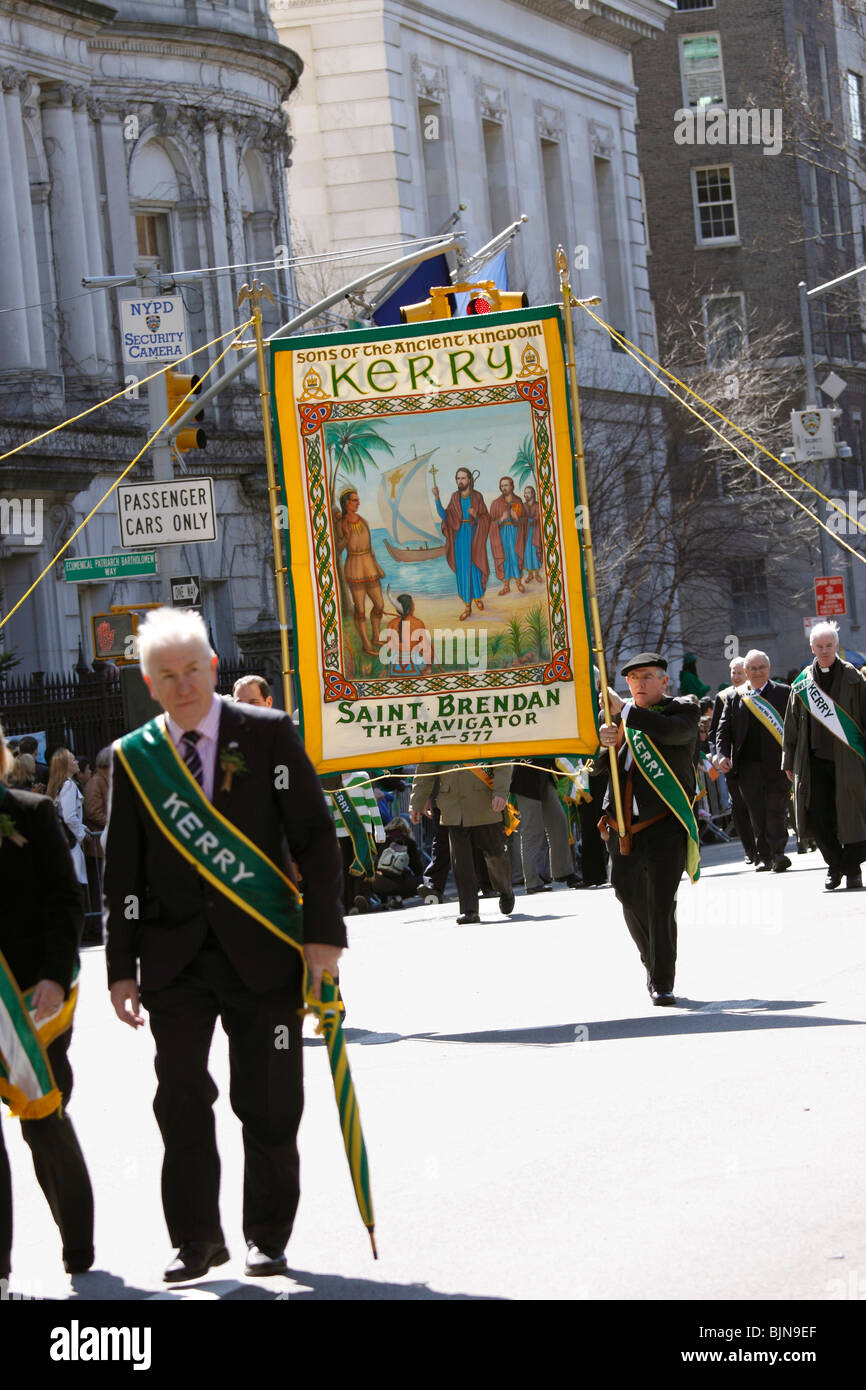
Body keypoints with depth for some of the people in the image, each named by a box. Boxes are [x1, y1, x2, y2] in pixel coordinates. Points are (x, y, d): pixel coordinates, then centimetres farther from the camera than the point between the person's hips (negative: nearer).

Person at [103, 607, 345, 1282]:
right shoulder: (132, 758, 6)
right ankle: (197, 1239, 9)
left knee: (269, 1106, 2)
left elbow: (316, 838, 0)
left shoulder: (269, 734, 1)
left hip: (261, 951, -2)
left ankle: (268, 1238, 15)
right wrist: (122, 967, 3)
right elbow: (122, 872, 8)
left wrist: (324, 933, -7)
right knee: (181, 1100, -2)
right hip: (176, 958, 2)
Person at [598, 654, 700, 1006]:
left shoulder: (684, 709, 1)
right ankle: (653, 966, 34)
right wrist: (605, 742, -8)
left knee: (661, 904, -11)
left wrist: (624, 709, -23)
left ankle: (662, 983, -8)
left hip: (665, 822, -6)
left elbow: (670, 731, -23)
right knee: (631, 899, 13)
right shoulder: (620, 715, 17)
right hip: (624, 825, 6)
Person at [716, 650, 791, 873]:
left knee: (776, 809, -8)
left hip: (776, 763, -2)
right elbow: (723, 730, 11)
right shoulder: (735, 698, 11)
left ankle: (777, 852, -11)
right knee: (756, 813, 3)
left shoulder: (784, 693, 5)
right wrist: (723, 755, -5)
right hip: (748, 765, 2)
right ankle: (764, 856, 9)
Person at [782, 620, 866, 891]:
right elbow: (792, 725, 13)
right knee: (818, 813, -5)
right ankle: (835, 864, 12)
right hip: (815, 759, 2)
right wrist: (789, 762, 11)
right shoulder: (802, 683, 10)